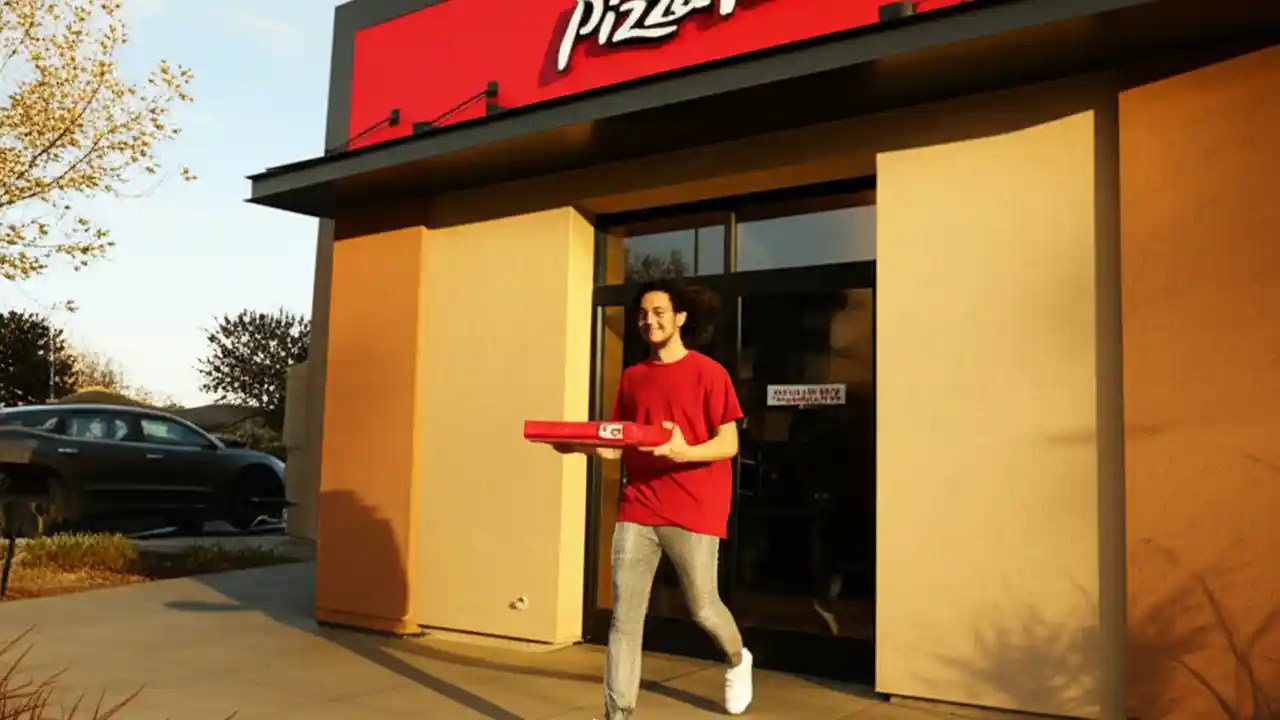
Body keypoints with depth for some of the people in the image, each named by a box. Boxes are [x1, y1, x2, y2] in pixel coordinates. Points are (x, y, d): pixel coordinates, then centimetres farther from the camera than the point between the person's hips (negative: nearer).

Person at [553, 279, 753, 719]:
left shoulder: (709, 372, -4)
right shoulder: (632, 377, 12)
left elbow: (729, 443, -7)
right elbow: (617, 446, 14)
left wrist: (683, 452, -25)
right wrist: (582, 445, -6)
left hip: (694, 509, -4)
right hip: (638, 508, 4)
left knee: (702, 608, 7)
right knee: (624, 616, -2)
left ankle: (737, 660, 41)